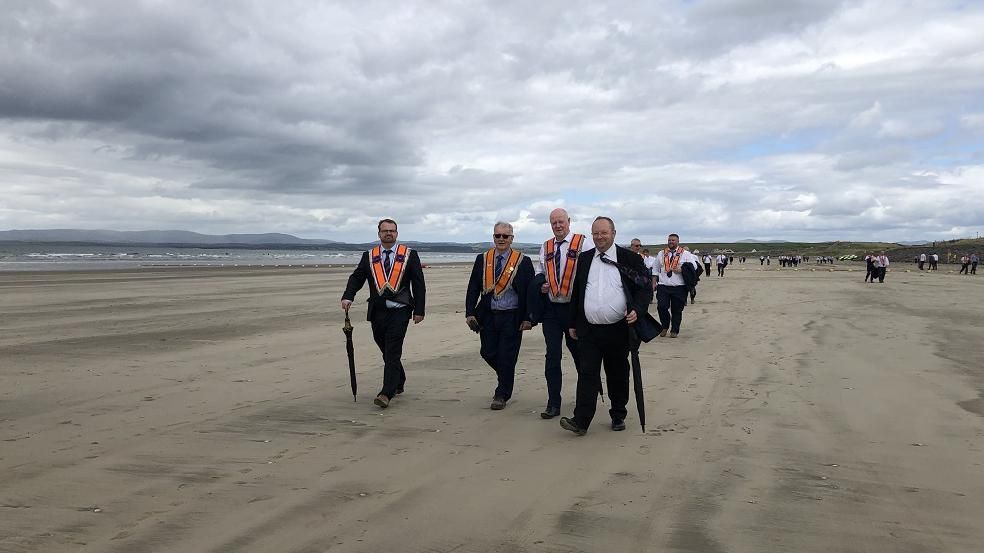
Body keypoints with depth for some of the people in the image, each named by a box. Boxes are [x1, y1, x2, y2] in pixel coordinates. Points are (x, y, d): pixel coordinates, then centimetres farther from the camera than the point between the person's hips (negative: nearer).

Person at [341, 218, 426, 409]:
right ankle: (398, 384, 34)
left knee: (392, 352, -11)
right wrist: (347, 297, -16)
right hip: (377, 312, 4)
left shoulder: (409, 255, 3)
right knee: (387, 352, 14)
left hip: (399, 311, -4)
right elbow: (356, 278, 3)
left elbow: (419, 284, 2)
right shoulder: (368, 257, 10)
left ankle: (386, 393, -13)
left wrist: (419, 310, -3)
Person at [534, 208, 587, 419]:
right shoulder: (545, 247, 9)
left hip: (574, 307, -4)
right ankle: (553, 403, 11)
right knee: (552, 356, 4)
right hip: (551, 308, 4)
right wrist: (540, 285, -1)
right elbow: (539, 272, 21)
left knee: (579, 353, 10)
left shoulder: (582, 243, -6)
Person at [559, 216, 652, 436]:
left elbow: (645, 289, 0)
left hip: (618, 330, -1)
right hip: (589, 330, 2)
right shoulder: (583, 259, 8)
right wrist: (573, 323, 11)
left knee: (618, 375, 11)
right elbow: (576, 292, 13)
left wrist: (636, 309, -19)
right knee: (587, 374, -3)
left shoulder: (629, 259, -1)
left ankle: (618, 416, 26)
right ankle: (580, 421, -5)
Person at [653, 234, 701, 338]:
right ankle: (665, 326, 14)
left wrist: (682, 270, -16)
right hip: (663, 286, 2)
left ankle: (674, 330, 18)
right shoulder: (661, 254, 13)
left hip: (679, 287, -1)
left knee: (677, 310, 3)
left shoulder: (685, 254, 5)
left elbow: (694, 266, -1)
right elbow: (656, 269, 18)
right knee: (661, 307, -10)